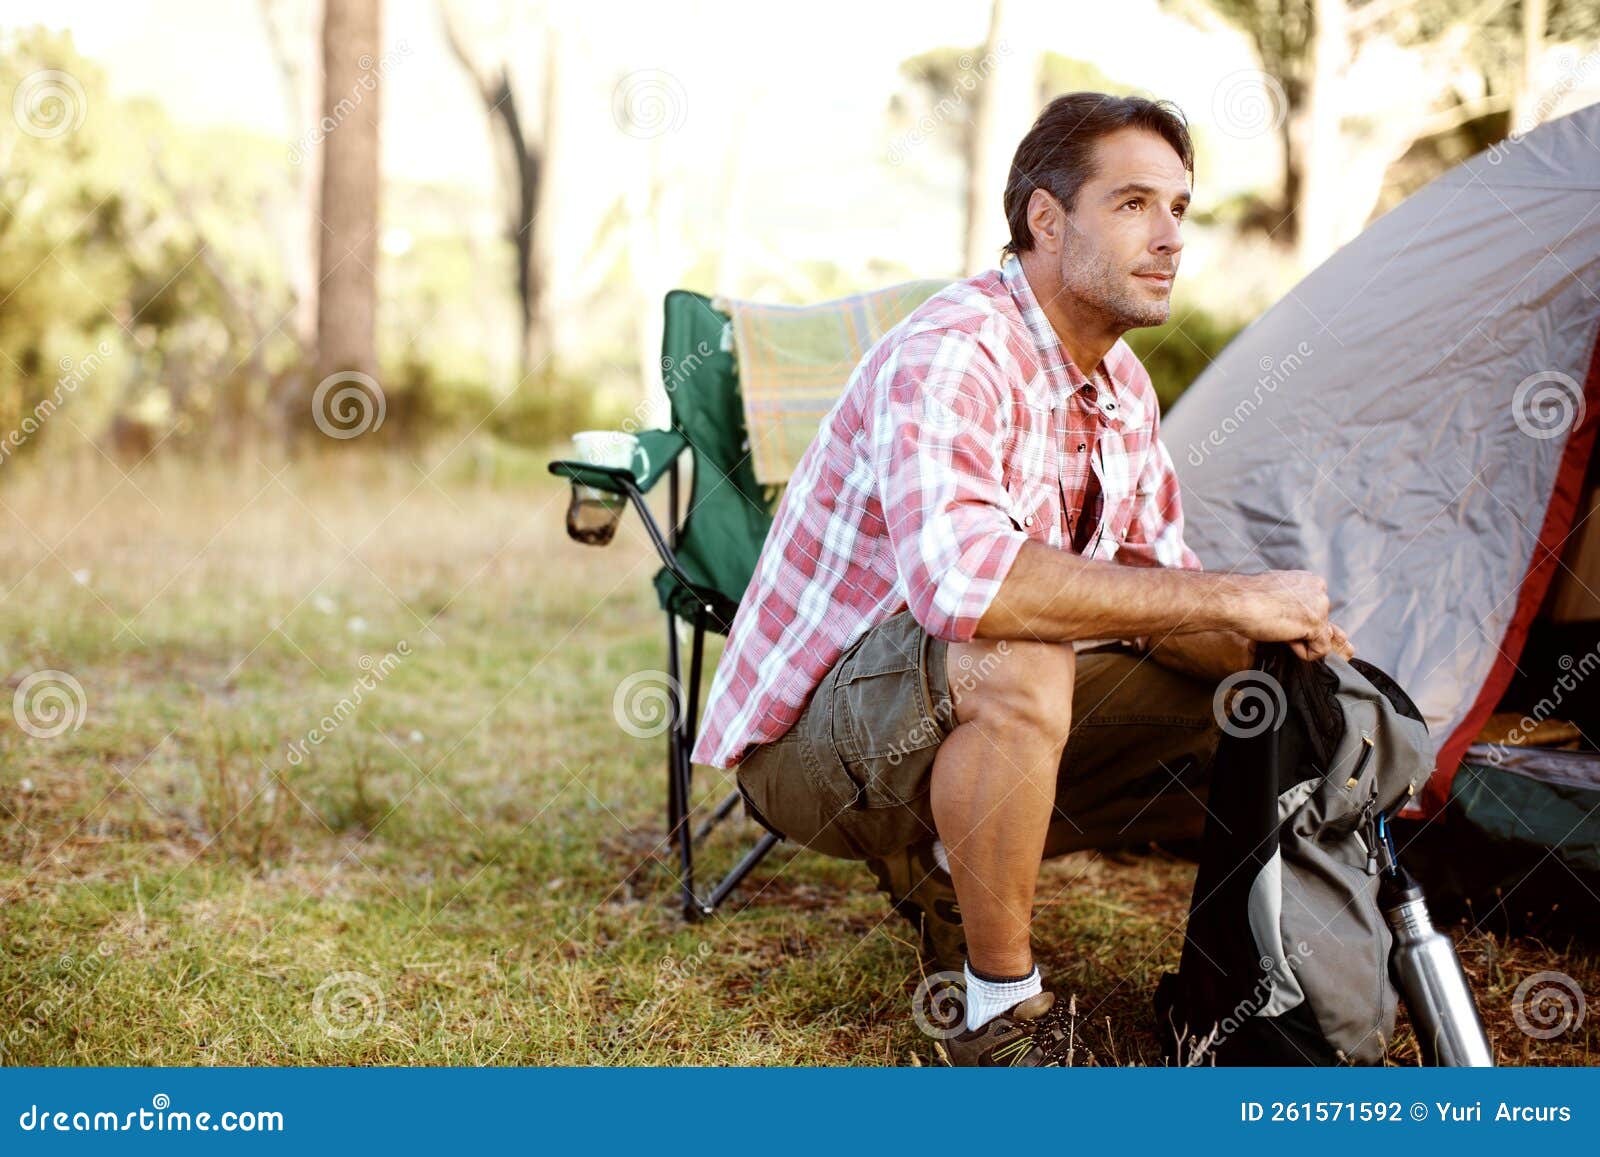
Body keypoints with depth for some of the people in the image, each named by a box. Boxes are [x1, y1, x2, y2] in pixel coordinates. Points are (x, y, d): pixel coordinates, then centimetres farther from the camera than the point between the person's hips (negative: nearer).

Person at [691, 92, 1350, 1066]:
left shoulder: (1122, 383, 4)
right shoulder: (946, 357, -26)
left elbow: (1152, 588, 8)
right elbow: (962, 579, -44)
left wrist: (1275, 648, -15)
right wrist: (1233, 599, -38)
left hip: (968, 728, 9)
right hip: (808, 742, -9)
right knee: (1013, 663, -39)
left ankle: (944, 868, 12)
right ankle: (1002, 1018, -21)